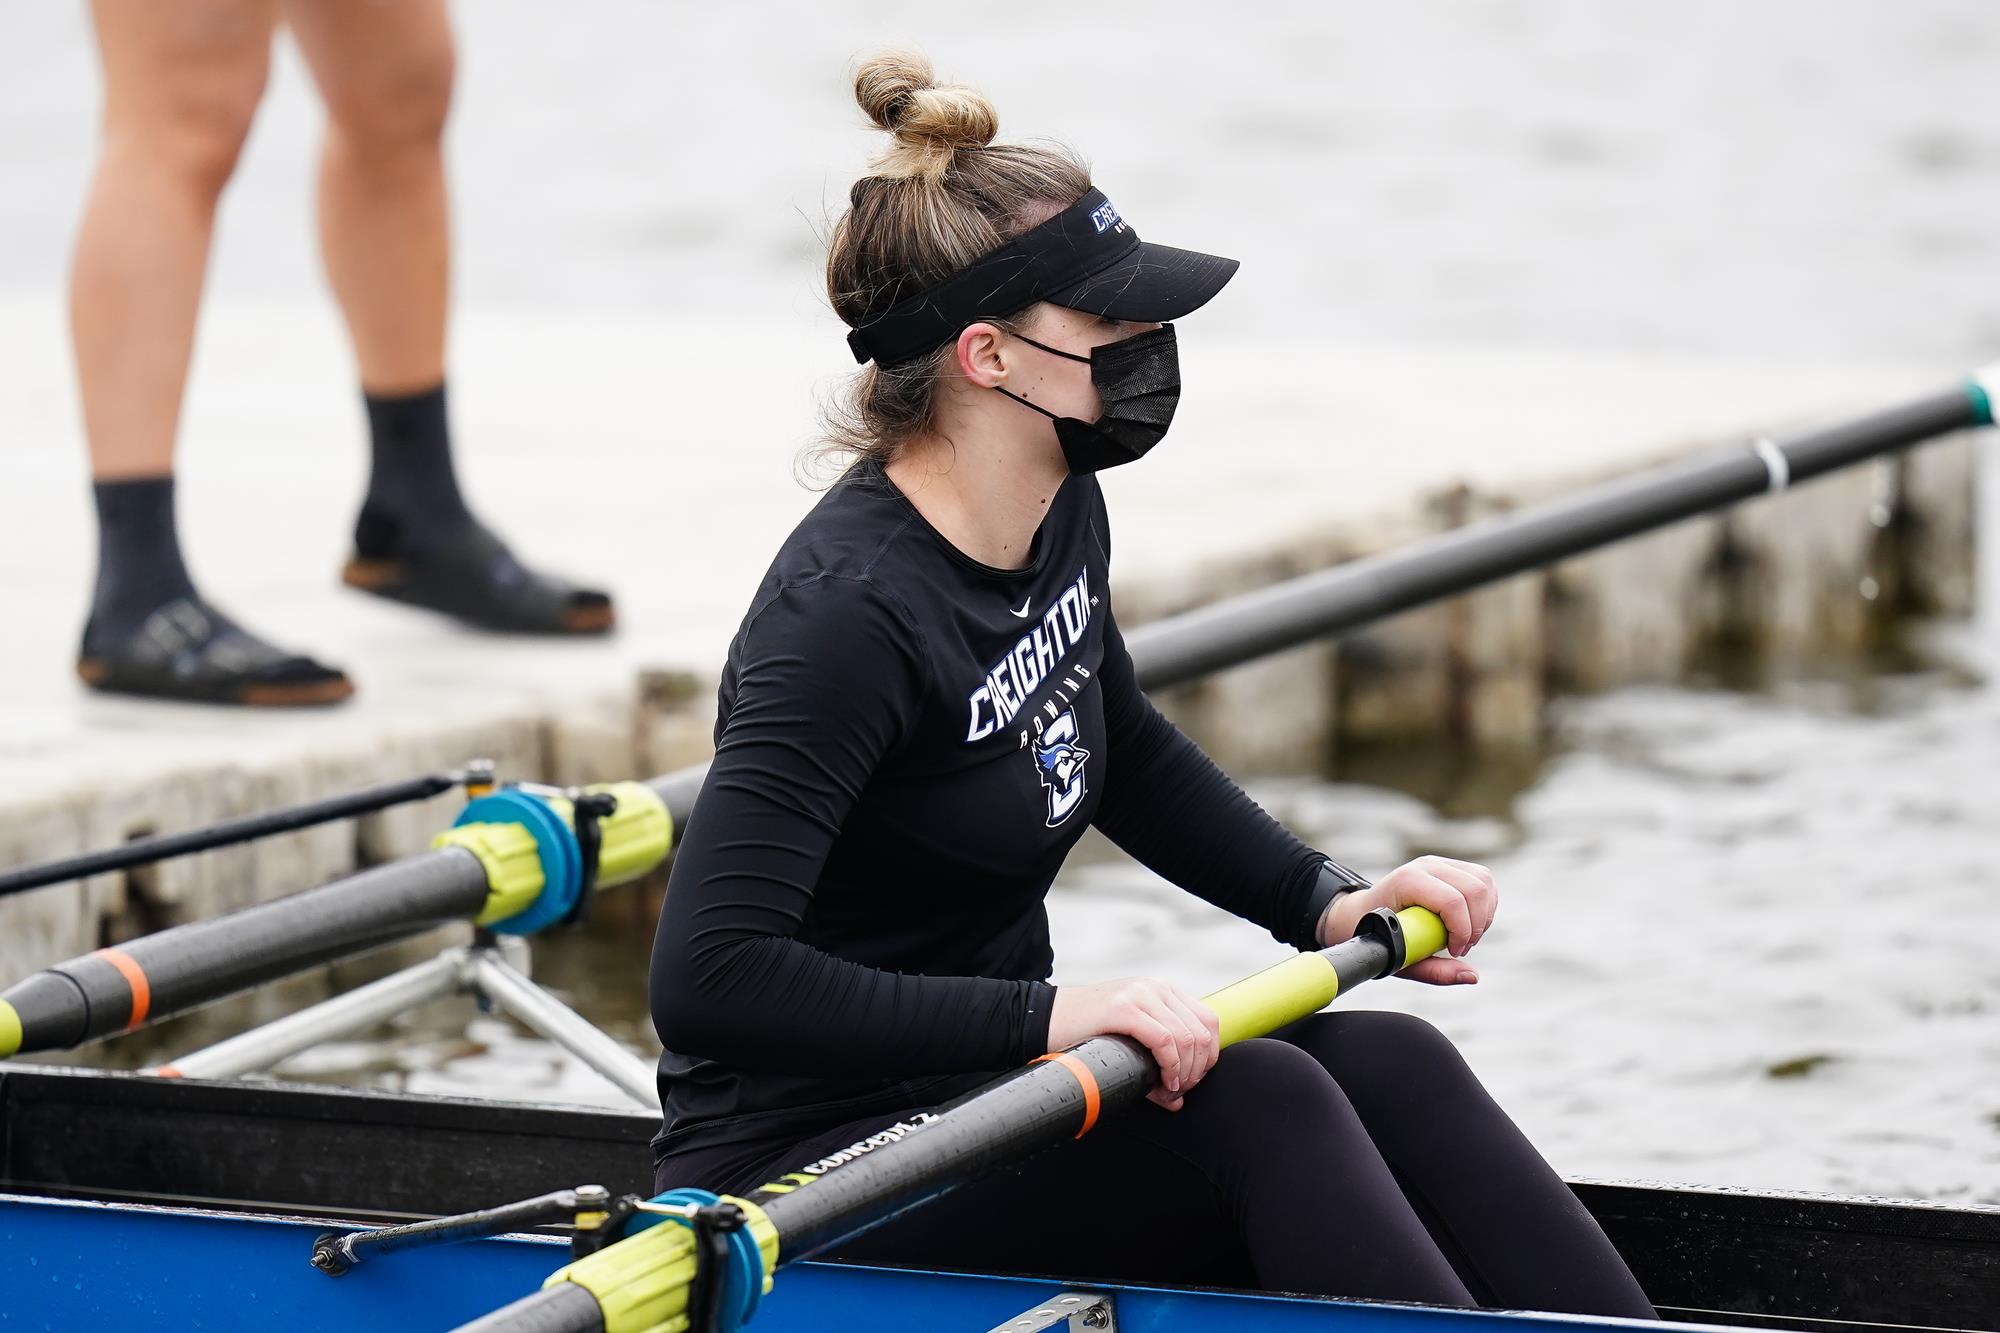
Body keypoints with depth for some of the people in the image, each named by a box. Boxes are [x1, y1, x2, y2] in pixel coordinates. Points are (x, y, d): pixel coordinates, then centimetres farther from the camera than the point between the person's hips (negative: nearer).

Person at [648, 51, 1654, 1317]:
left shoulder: (1060, 518, 4)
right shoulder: (854, 609, -23)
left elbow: (1125, 752, 26)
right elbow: (710, 979, -31)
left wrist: (1330, 903, 12)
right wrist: (1045, 1015, -31)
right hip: (804, 1185, -9)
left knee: (1382, 1064, -11)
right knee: (1252, 1100, -25)